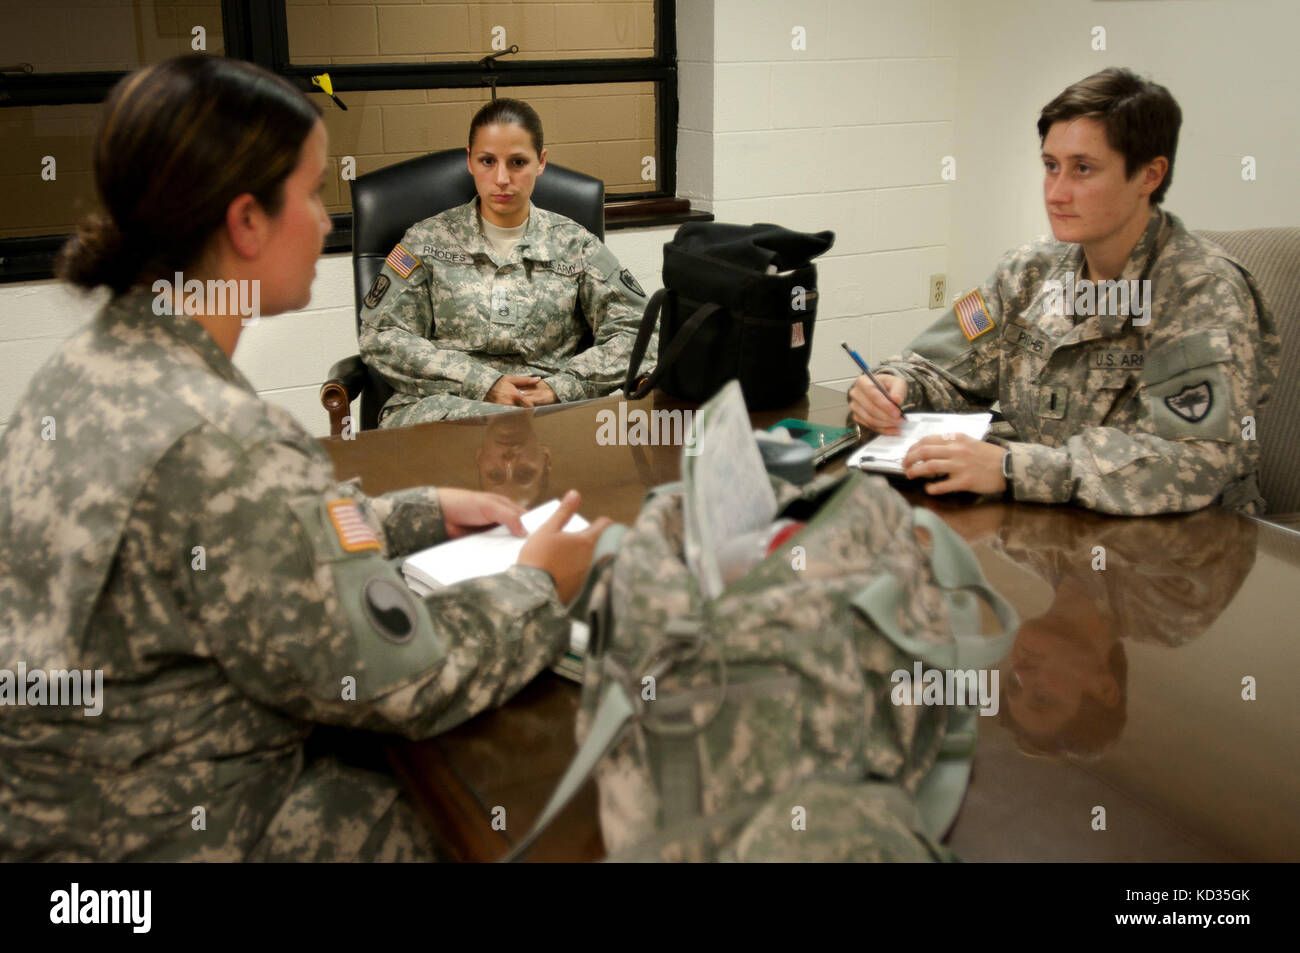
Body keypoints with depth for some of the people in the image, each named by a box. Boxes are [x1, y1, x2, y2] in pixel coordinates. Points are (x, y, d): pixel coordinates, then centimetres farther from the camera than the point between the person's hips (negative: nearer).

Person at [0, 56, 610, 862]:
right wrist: (538, 589, -7)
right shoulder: (221, 446, -32)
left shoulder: (90, 363, -2)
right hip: (166, 834, -8)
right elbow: (405, 681, -23)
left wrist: (429, 511, 9)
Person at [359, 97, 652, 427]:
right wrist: (483, 385, -9)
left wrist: (561, 387, -8)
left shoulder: (575, 244, 14)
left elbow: (632, 328, 9)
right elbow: (381, 337, 3)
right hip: (442, 403, -1)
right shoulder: (429, 240, 12)